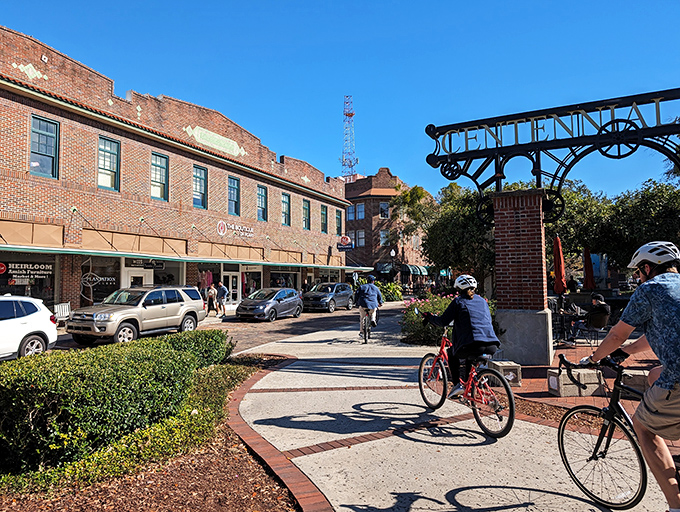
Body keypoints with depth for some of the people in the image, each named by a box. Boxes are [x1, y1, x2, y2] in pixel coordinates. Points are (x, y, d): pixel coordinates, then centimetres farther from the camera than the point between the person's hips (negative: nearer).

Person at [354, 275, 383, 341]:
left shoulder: (361, 287, 17)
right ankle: (373, 320, 6)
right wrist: (380, 303, 40)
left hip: (363, 304, -1)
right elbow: (379, 296, 24)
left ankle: (361, 332, 6)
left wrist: (355, 302, 20)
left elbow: (356, 294, 10)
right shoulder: (375, 288, 19)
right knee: (373, 313, 33)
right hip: (373, 305, 1)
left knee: (362, 318, 11)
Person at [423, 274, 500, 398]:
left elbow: (443, 321, 1)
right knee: (470, 356, 35)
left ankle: (457, 384, 11)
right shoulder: (482, 300, 21)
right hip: (492, 347, 6)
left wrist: (429, 317, 19)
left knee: (452, 353, 24)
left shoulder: (458, 301, 5)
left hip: (474, 345, -5)